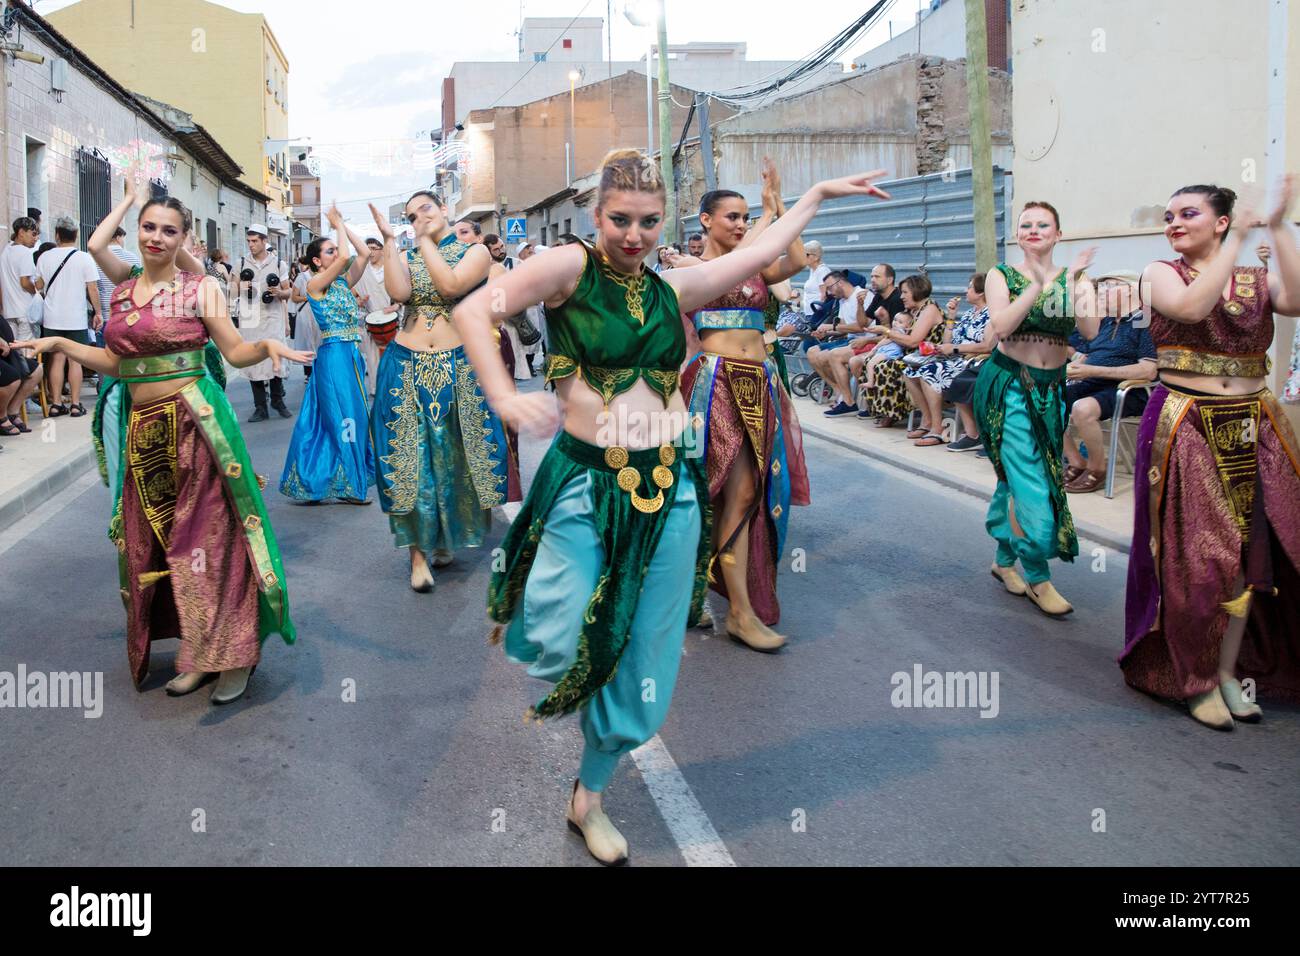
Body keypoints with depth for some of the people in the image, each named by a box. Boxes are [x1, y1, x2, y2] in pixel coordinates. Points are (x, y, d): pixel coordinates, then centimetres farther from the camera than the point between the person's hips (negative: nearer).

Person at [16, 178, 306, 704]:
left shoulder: (200, 288, -1)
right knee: (152, 540, 7)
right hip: (143, 429, 6)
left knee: (208, 535, -5)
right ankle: (195, 650, 17)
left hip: (194, 424, -5)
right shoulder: (124, 288, 12)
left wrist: (267, 345, -23)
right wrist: (60, 344, 13)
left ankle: (230, 653, 5)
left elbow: (235, 352, -3)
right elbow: (116, 362, 15)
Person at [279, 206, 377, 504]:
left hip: (352, 355, 8)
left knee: (353, 417, 12)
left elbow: (363, 254, 5)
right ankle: (348, 484, 5)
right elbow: (346, 257, -20)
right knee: (343, 418, -3)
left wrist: (343, 224, 5)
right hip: (334, 355, -8)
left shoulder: (343, 283, 13)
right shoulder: (314, 284, -8)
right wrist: (338, 224, -6)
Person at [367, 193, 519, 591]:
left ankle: (446, 539, 25)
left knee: (454, 457, 7)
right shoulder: (406, 256, 10)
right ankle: (418, 550, 7)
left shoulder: (475, 251, 3)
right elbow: (399, 292, -12)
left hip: (460, 369, -2)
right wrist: (389, 239, -10)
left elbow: (450, 286, -17)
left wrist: (426, 240, -8)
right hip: (407, 368, 2)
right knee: (410, 457, -1)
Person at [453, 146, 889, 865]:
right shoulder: (570, 267, -6)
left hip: (666, 489, 5)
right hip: (585, 484, -4)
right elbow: (474, 310, -14)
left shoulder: (673, 287, 9)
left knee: (642, 659, 10)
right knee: (559, 650, -12)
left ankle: (589, 798, 32)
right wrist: (504, 398, -26)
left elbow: (762, 251, 21)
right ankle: (526, 607, 28)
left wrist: (817, 194, 29)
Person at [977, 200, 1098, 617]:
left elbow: (1090, 332, -10)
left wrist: (1073, 285, -20)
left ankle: (1004, 559, 29)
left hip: (1052, 389, 4)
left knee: (1016, 475, 12)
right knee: (1031, 483, -9)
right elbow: (1001, 326, -18)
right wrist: (1039, 284, -22)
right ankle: (1037, 577, 3)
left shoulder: (1074, 279, 5)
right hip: (1010, 384, -4)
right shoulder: (1003, 275, -2)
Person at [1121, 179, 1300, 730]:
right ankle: (1195, 679, 11)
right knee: (1194, 558, -3)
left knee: (1249, 555, 5)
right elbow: (1192, 307, -22)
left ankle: (1229, 670, 19)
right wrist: (1239, 239, -17)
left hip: (1252, 431, 4)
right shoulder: (1161, 274, 1)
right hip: (1186, 430, -3)